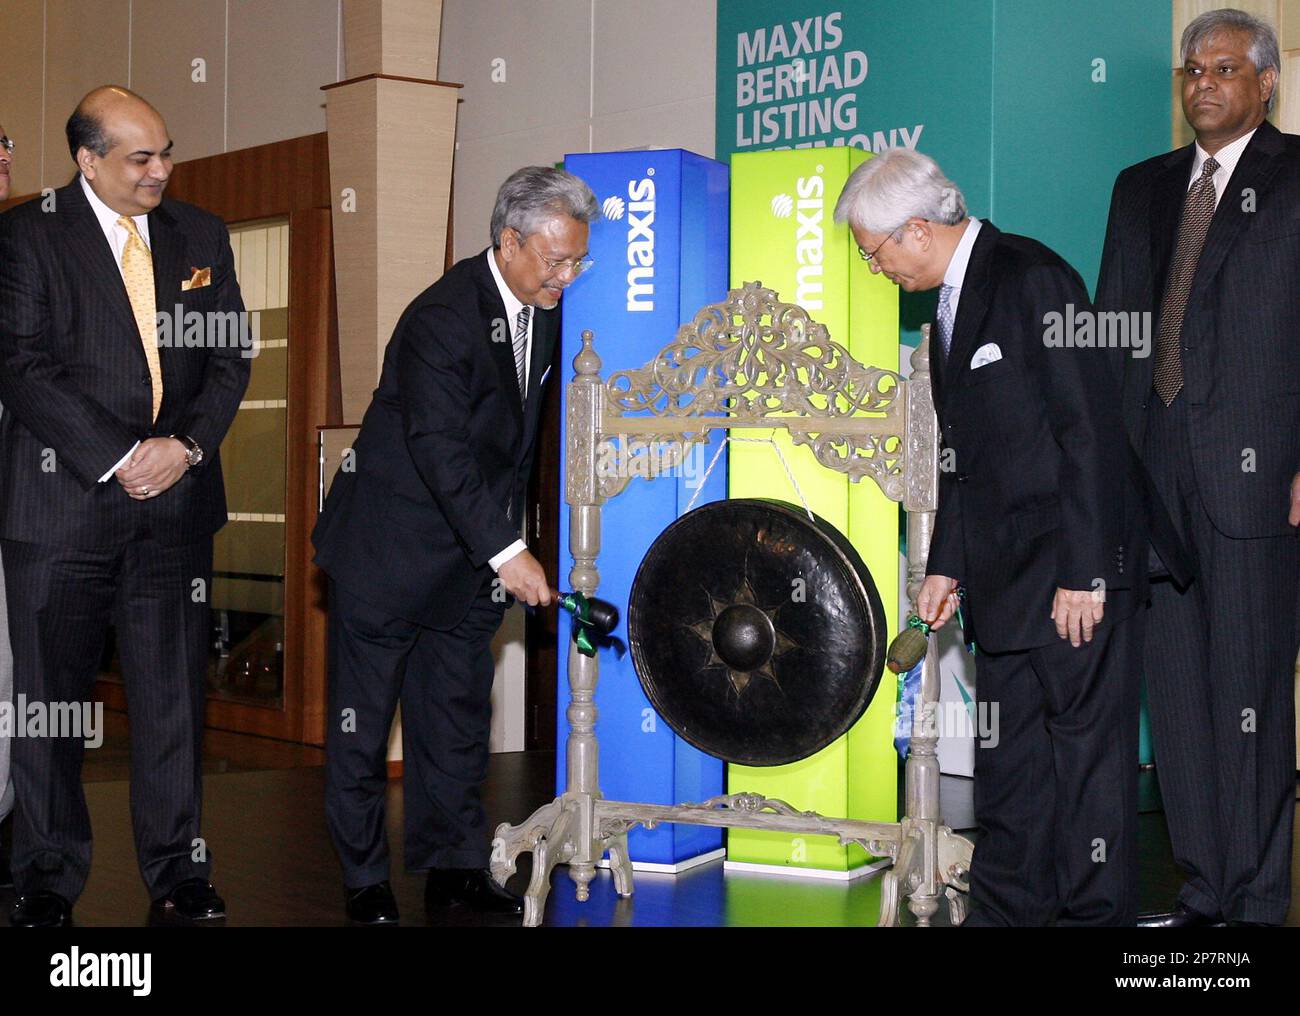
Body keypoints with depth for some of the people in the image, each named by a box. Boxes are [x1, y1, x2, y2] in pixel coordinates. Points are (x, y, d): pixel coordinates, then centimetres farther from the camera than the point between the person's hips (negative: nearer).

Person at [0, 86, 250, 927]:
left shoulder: (200, 235, 11)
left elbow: (230, 356, 10)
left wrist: (187, 445, -7)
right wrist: (120, 457, -14)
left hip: (177, 496, 3)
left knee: (174, 692, 6)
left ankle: (178, 869, 17)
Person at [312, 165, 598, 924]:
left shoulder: (545, 312, 2)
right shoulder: (441, 318, -22)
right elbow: (439, 449, -29)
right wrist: (505, 551, -31)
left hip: (469, 559, 7)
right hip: (389, 549, -7)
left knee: (458, 716, 11)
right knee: (365, 718, 4)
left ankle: (454, 864, 20)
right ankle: (365, 878, 15)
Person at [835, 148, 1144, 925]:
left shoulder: (1032, 279, -13)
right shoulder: (950, 300, 14)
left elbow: (1089, 430, -17)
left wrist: (1083, 571, -19)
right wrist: (947, 564, 14)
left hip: (1072, 567, -9)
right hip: (1004, 571, 9)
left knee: (1087, 749, 0)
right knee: (1008, 754, 14)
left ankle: (1094, 910, 10)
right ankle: (1008, 909, 24)